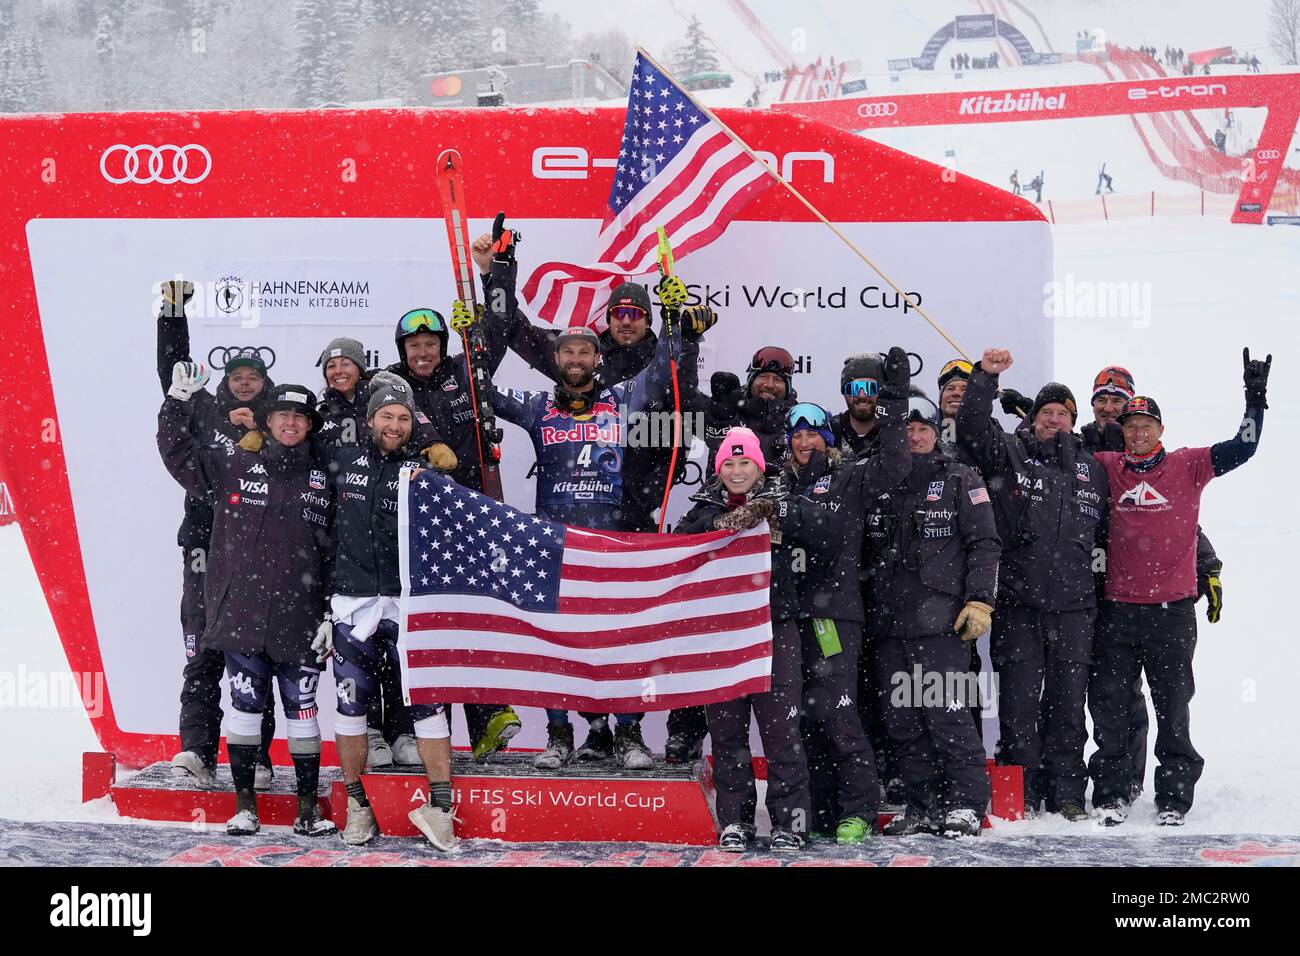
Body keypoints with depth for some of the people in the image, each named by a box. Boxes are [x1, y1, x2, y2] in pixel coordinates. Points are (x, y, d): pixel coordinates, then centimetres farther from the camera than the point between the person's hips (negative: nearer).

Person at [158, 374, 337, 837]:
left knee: (302, 710, 3)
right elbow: (178, 451, 8)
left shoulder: (321, 481, 10)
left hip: (299, 619, 1)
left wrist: (333, 616, 7)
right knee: (246, 705, 2)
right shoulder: (233, 467, 8)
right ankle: (244, 804, 12)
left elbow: (335, 551, 11)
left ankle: (308, 808, 11)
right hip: (241, 612, -1)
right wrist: (179, 399, -2)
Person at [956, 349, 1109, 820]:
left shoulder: (1091, 468, 14)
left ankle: (1067, 794, 16)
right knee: (1019, 700, 1)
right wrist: (985, 377, -22)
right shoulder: (1009, 453, 4)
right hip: (1018, 604, -3)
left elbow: (1105, 527, 22)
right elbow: (973, 428, -13)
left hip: (1074, 606, 3)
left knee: (1068, 701, 7)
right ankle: (1021, 794, 10)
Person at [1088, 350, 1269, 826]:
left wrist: (1255, 398, -6)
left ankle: (1174, 796, 15)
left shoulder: (1188, 466, 3)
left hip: (1173, 611, -1)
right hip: (1118, 610, 1)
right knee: (1109, 706, 4)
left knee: (1172, 707, 6)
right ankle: (1110, 794, 14)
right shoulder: (1106, 468, 6)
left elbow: (1241, 449, 1)